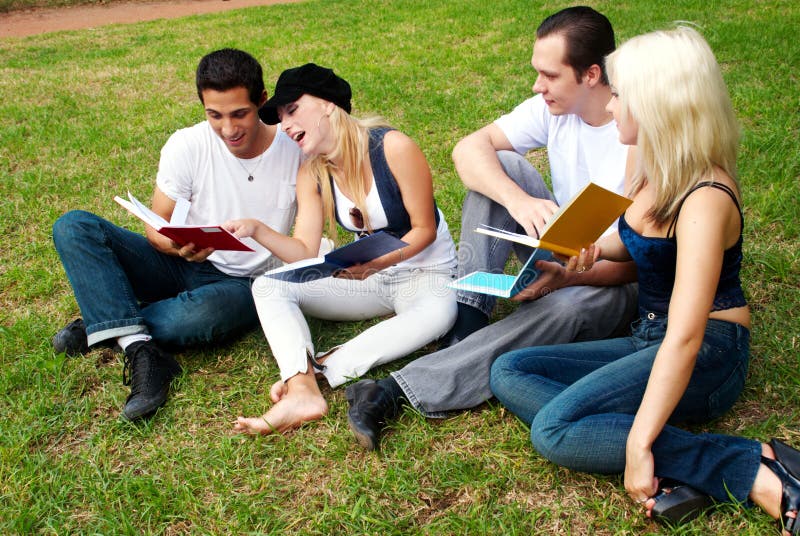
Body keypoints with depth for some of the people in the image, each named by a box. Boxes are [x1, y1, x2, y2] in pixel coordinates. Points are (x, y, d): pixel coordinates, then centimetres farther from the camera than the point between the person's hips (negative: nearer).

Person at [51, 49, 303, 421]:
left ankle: (102, 325, -13)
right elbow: (156, 227, -4)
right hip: (180, 266, 3)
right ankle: (141, 351, -32)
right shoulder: (187, 146, -9)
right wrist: (180, 246, -27)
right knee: (73, 227, -19)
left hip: (243, 284, -3)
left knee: (206, 312, -41)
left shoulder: (296, 151, -12)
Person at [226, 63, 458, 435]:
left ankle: (320, 368, -38)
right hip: (368, 277, 5)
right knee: (267, 286, -14)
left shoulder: (392, 147, -19)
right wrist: (256, 230, -24)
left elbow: (425, 229, -16)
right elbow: (305, 253, -8)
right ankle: (302, 392, -37)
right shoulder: (312, 175, -1)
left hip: (425, 272, -5)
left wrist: (379, 261, -31)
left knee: (439, 312, -41)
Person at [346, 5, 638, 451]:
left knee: (567, 307, -41)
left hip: (616, 281, -5)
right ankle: (468, 323, -22)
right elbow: (469, 148, -15)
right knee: (499, 165, -16)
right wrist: (519, 201, -33)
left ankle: (398, 391, -41)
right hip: (560, 254, 5)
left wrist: (569, 276, -41)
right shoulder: (554, 108, -7)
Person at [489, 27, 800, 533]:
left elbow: (685, 337, -29)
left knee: (553, 428, -27)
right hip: (648, 342, 9)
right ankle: (668, 470, -18)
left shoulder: (705, 198, -23)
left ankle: (756, 471, -21)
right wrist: (594, 248, 0)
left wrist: (639, 445, -31)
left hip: (706, 358, -9)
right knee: (507, 372, -2)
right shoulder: (656, 169, 3)